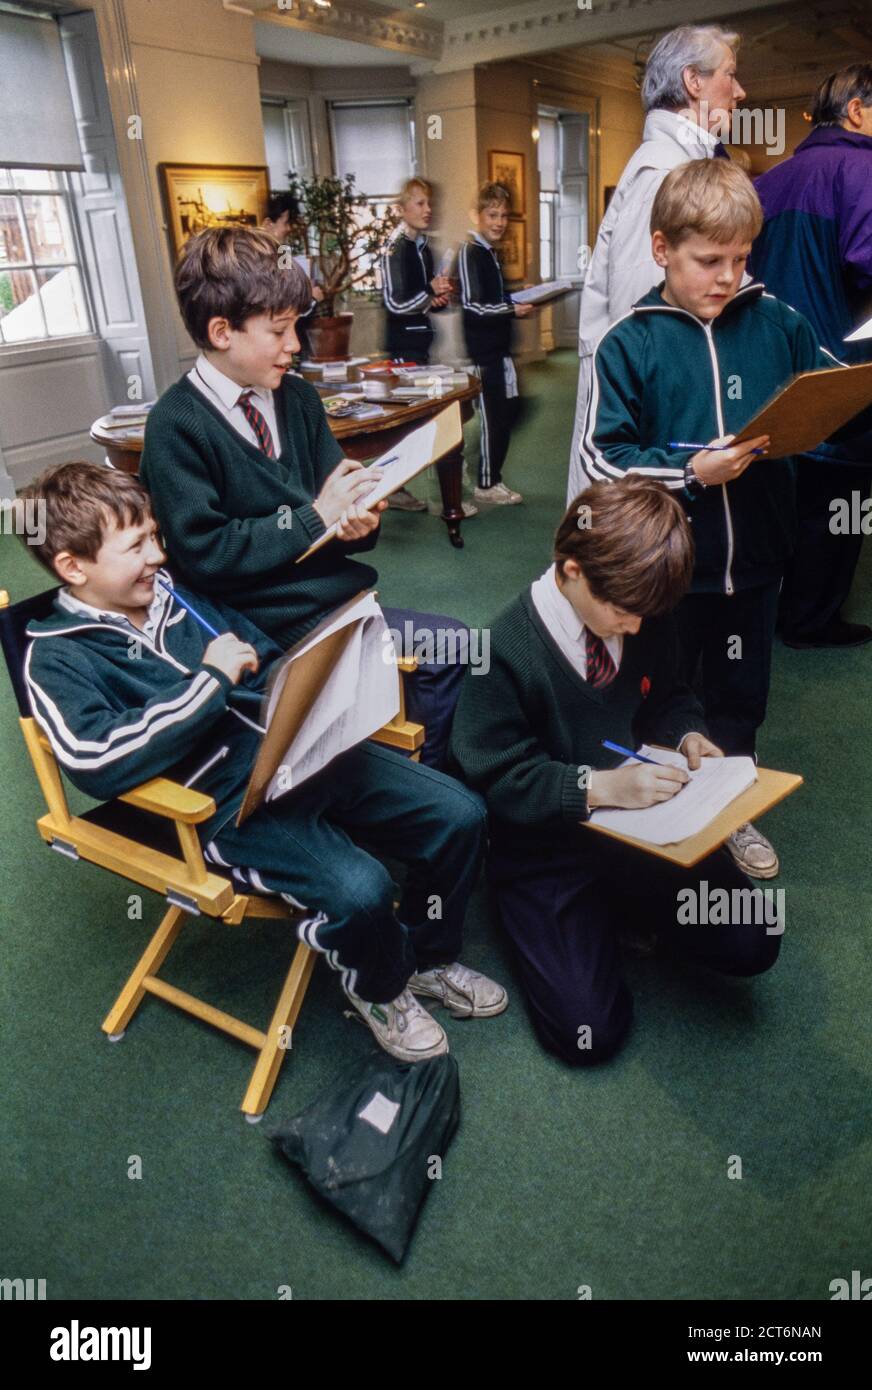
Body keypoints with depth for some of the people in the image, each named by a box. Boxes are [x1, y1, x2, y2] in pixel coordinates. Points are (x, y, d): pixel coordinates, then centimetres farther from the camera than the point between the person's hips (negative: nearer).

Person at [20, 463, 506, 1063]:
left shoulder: (178, 591, 12)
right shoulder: (58, 658, -5)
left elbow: (270, 663, 22)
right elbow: (98, 762, -23)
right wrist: (210, 681, -20)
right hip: (227, 803, -6)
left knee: (460, 815, -2)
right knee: (360, 887, -29)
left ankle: (427, 957, 24)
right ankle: (380, 988, 9)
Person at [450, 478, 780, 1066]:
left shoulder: (646, 620, -5)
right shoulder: (509, 648, -22)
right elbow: (495, 775, -19)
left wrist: (688, 733, -7)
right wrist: (597, 787, -29)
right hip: (548, 844, -4)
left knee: (752, 943, -8)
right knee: (589, 1031, -13)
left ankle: (622, 902, 15)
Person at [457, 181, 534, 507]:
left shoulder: (491, 253, 15)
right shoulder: (470, 252, -13)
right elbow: (472, 306, -19)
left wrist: (518, 302, 8)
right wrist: (513, 311, -17)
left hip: (498, 348, 9)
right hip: (482, 351, -9)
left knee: (505, 414, 13)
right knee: (493, 416, -3)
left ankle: (492, 478, 24)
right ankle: (486, 485, 9)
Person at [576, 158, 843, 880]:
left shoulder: (775, 323, 0)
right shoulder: (630, 344, -8)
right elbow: (602, 455, -12)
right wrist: (691, 470, -22)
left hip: (755, 556, 3)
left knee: (741, 694, 18)